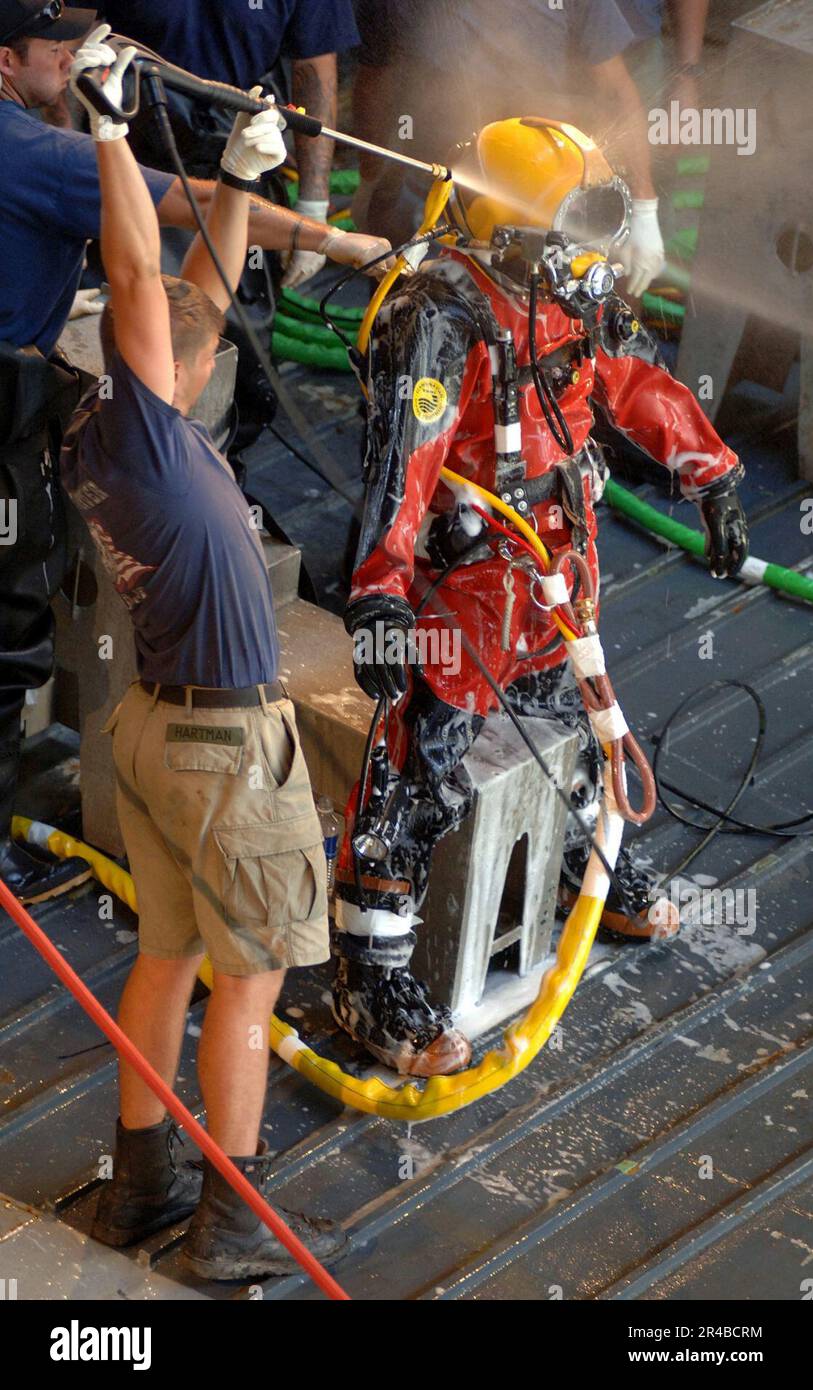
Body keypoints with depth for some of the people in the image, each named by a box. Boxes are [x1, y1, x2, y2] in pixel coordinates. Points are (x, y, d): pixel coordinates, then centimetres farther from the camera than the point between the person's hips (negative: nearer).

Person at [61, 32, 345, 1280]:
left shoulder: (106, 439, 5)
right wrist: (108, 123, -22)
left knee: (169, 954, 16)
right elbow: (138, 272, -25)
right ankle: (235, 1223, 5)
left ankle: (140, 1182, 23)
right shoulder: (137, 431, -18)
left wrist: (240, 179, 15)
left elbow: (198, 293, 14)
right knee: (249, 978, 0)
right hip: (229, 737, -9)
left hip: (156, 722, 9)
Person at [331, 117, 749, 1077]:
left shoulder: (578, 297, 1)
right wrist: (377, 594, -40)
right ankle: (370, 980, 2)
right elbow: (399, 460, -33)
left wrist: (715, 484, 19)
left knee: (576, 722, 28)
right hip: (463, 578, -8)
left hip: (558, 572, 8)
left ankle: (586, 862, 55)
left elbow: (642, 388, 16)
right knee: (419, 777, -6)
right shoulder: (441, 319, -26)